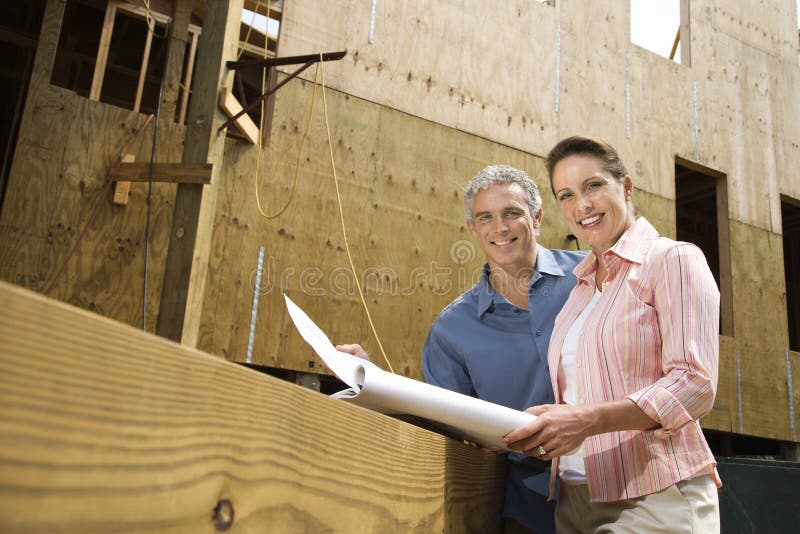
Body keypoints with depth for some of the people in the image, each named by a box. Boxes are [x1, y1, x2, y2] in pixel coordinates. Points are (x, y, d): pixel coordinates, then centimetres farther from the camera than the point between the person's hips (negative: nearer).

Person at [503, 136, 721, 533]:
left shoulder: (673, 259, -5)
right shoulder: (580, 284, 14)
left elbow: (695, 385, -15)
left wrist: (589, 419, -27)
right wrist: (531, 431, -3)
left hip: (654, 500, -6)